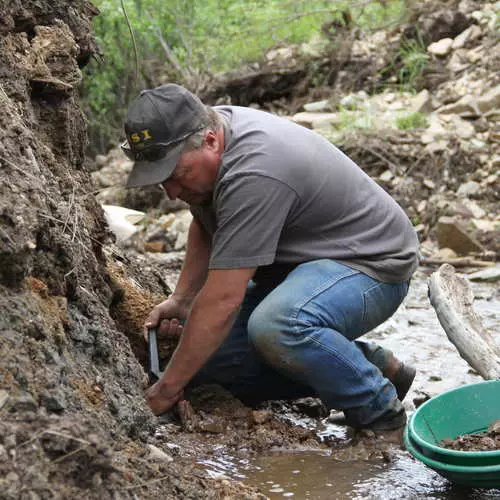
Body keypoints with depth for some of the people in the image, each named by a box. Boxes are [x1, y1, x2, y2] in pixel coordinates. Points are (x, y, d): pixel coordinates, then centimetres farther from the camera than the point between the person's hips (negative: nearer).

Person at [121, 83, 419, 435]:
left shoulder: (253, 175, -33)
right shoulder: (203, 136, -3)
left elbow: (222, 300, -32)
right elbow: (205, 225, 17)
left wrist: (167, 389, -25)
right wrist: (181, 300, 5)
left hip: (371, 264, -10)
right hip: (301, 263, 10)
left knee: (275, 327, -38)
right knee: (207, 354, -4)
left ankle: (378, 409, -13)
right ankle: (371, 365, 5)